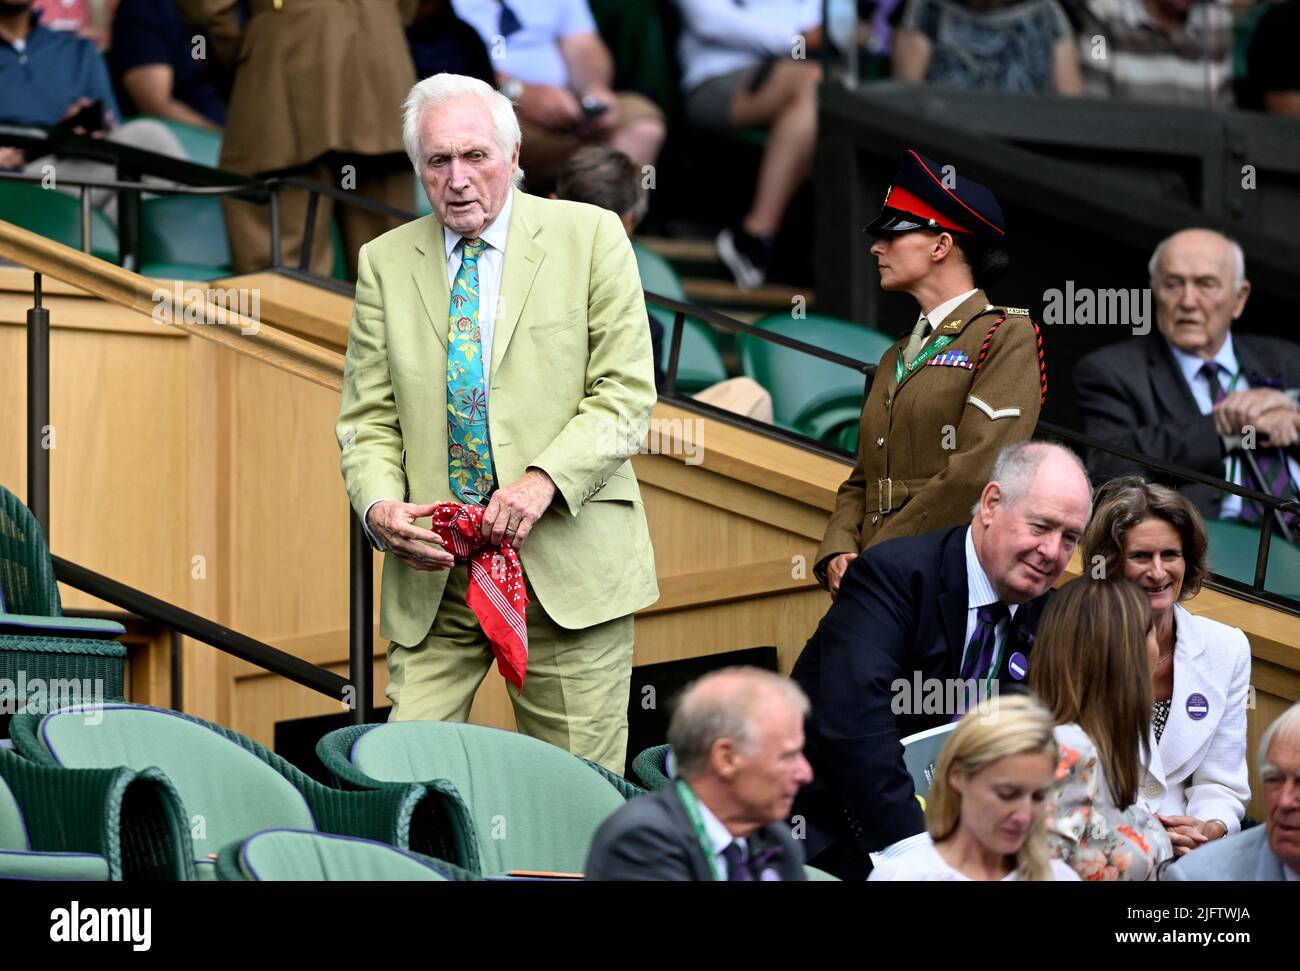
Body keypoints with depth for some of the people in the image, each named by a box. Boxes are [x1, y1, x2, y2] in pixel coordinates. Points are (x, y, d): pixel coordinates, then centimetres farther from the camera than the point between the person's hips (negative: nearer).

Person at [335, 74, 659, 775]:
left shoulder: (590, 237, 3)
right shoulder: (386, 263, 11)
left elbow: (625, 393, -2)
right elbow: (369, 419, 10)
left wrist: (544, 479, -17)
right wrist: (381, 507, -11)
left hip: (566, 563, -2)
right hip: (434, 572, 2)